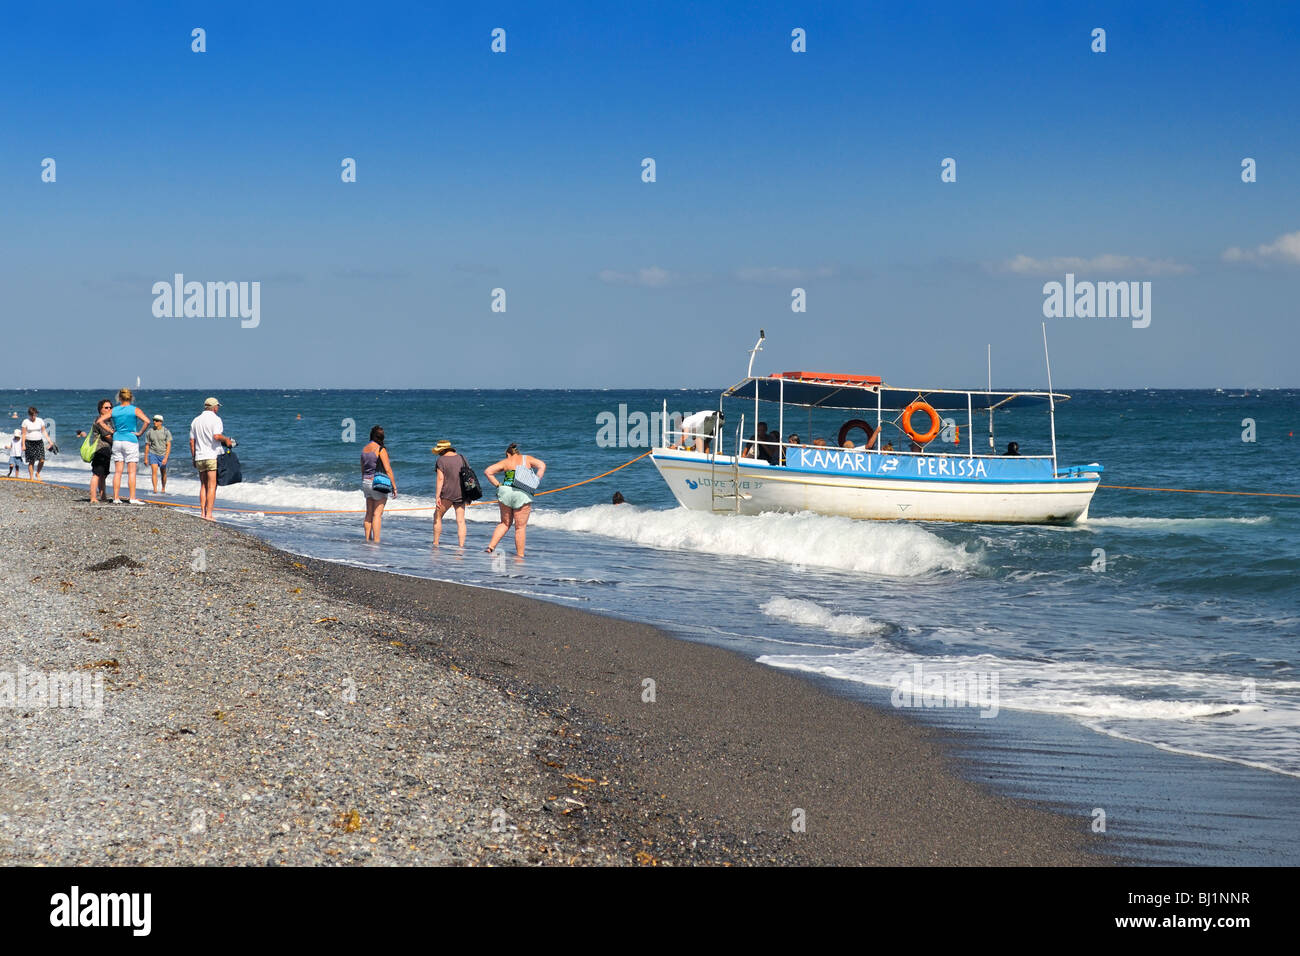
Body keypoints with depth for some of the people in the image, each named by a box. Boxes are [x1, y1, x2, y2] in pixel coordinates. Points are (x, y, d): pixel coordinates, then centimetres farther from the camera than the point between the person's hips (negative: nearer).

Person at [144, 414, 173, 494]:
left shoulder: (166, 432, -8)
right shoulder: (149, 432, -2)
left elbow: (168, 446, -11)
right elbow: (147, 445, 5)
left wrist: (166, 458, -20)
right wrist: (145, 458, 5)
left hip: (163, 455, 0)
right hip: (153, 454, 0)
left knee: (163, 473, 12)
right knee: (154, 471, -17)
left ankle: (163, 489, 32)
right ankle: (155, 490, -23)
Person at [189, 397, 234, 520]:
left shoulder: (196, 420, 12)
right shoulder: (216, 419, -6)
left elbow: (192, 441, 11)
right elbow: (216, 436, -21)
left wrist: (193, 457, 17)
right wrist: (226, 440, -3)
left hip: (199, 458, 6)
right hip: (213, 456, -6)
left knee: (203, 486, 12)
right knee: (212, 486, -4)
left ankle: (202, 513, 7)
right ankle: (209, 514, -10)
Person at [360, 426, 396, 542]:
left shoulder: (365, 449, 8)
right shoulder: (381, 449, -13)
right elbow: (388, 470, -14)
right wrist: (394, 487, -8)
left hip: (366, 482, 7)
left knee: (369, 513, 12)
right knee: (377, 514, -5)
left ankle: (368, 539, 15)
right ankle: (376, 541, -6)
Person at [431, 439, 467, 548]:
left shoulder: (441, 460, -9)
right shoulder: (461, 457, 6)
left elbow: (440, 479, -14)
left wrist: (437, 496, -14)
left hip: (447, 493, -4)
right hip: (461, 493, 4)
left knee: (437, 516, 13)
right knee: (460, 520, 6)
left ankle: (435, 543, 14)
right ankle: (461, 545, 0)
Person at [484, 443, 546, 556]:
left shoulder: (505, 462, 13)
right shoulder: (527, 459, 13)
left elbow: (488, 471, 5)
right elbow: (542, 465, 0)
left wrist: (498, 485, 9)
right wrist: (535, 483, 1)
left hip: (505, 492, 2)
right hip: (523, 495, -2)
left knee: (505, 523, 19)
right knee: (520, 527, 4)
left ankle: (491, 547, 9)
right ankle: (520, 555, 4)